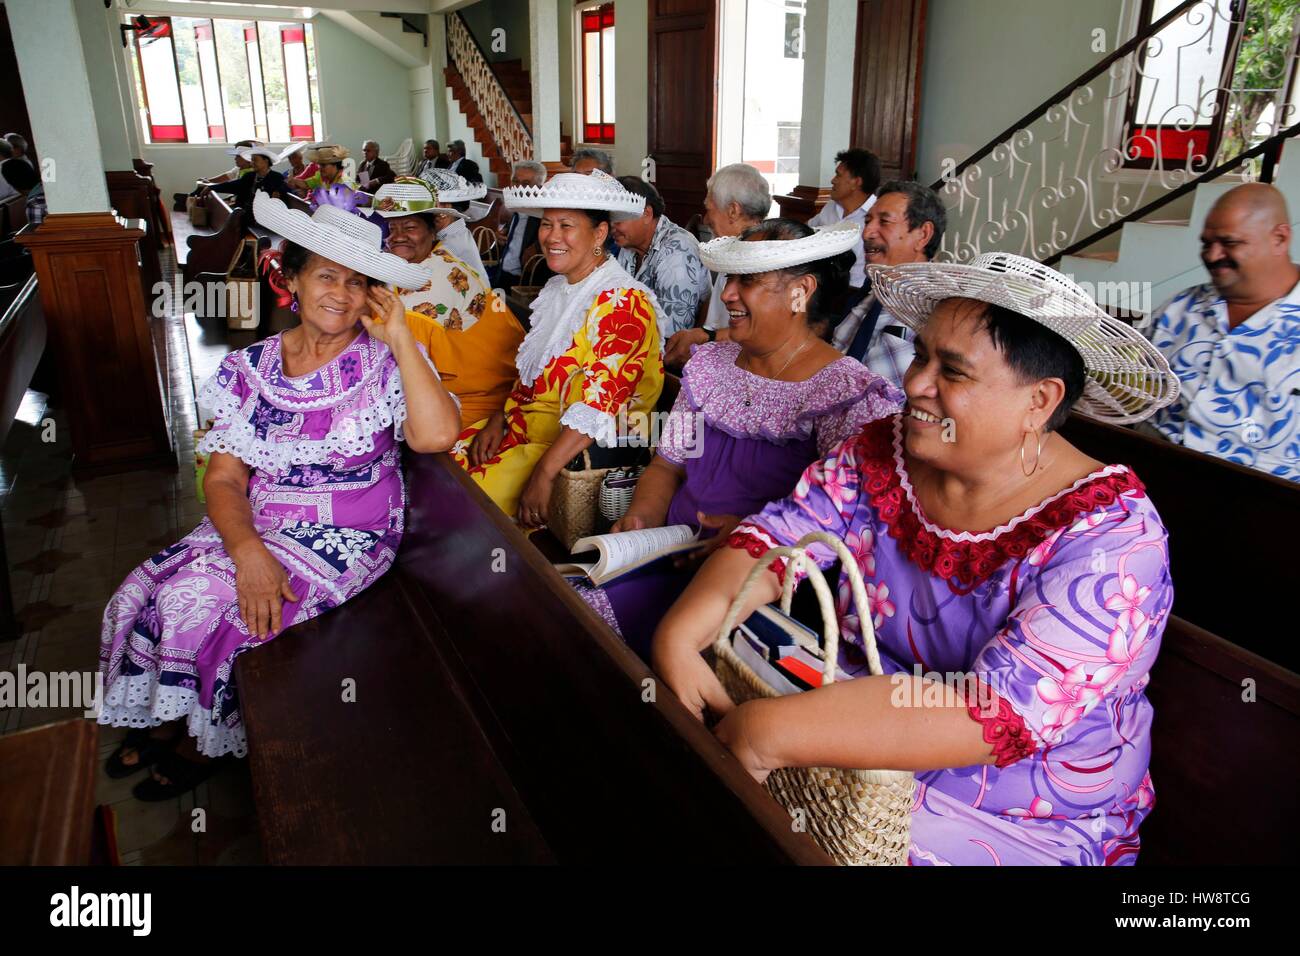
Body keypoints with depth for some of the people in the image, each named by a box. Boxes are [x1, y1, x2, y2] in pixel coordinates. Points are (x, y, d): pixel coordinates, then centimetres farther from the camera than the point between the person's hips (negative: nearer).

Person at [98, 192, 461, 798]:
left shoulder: (383, 364, -6)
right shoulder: (249, 369, 3)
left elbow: (436, 435, -27)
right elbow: (224, 479, -3)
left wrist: (401, 337, -20)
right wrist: (248, 550, -22)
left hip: (345, 537, -4)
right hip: (253, 525, 5)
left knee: (204, 604, -19)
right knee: (141, 595, -12)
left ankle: (205, 743, 13)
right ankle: (163, 719, 18)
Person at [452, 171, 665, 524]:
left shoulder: (621, 302, -16)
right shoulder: (557, 288, 13)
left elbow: (599, 405, -24)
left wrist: (543, 474, -27)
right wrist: (498, 420, 2)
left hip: (583, 448, -8)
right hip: (527, 427, 9)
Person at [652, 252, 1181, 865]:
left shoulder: (1110, 537, -23)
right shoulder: (881, 454, -6)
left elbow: (997, 713, -32)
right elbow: (773, 538, -6)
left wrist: (771, 734, -36)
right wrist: (680, 632, -26)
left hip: (1022, 825, -4)